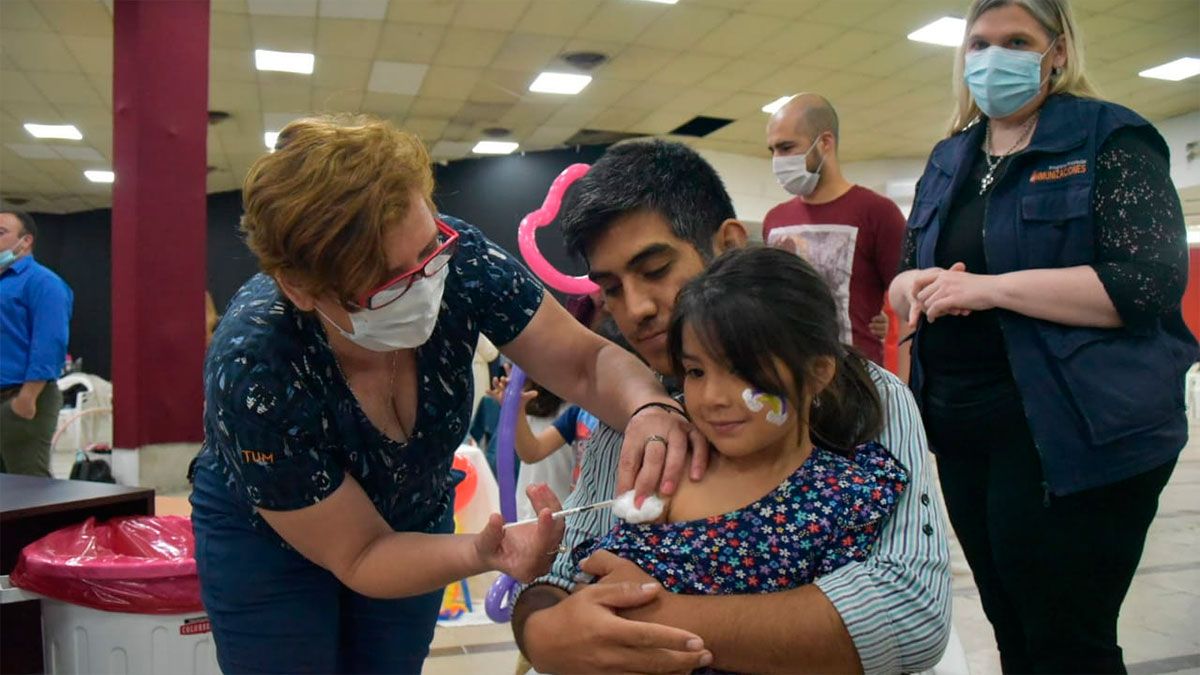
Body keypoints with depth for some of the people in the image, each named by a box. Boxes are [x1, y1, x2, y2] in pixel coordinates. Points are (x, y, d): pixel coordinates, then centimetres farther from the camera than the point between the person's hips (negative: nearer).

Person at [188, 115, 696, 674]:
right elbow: (360, 556, -26)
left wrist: (649, 411, -43)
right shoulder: (253, 376, -35)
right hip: (269, 540, -3)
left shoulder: (458, 259, -30)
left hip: (415, 513, 3)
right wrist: (484, 554, -43)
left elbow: (586, 361, -22)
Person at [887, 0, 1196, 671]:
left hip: (1072, 434, -6)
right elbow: (903, 277, 17)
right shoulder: (947, 161, 14)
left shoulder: (1109, 140, -4)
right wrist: (918, 286, -7)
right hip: (960, 429, 6)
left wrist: (988, 287, -20)